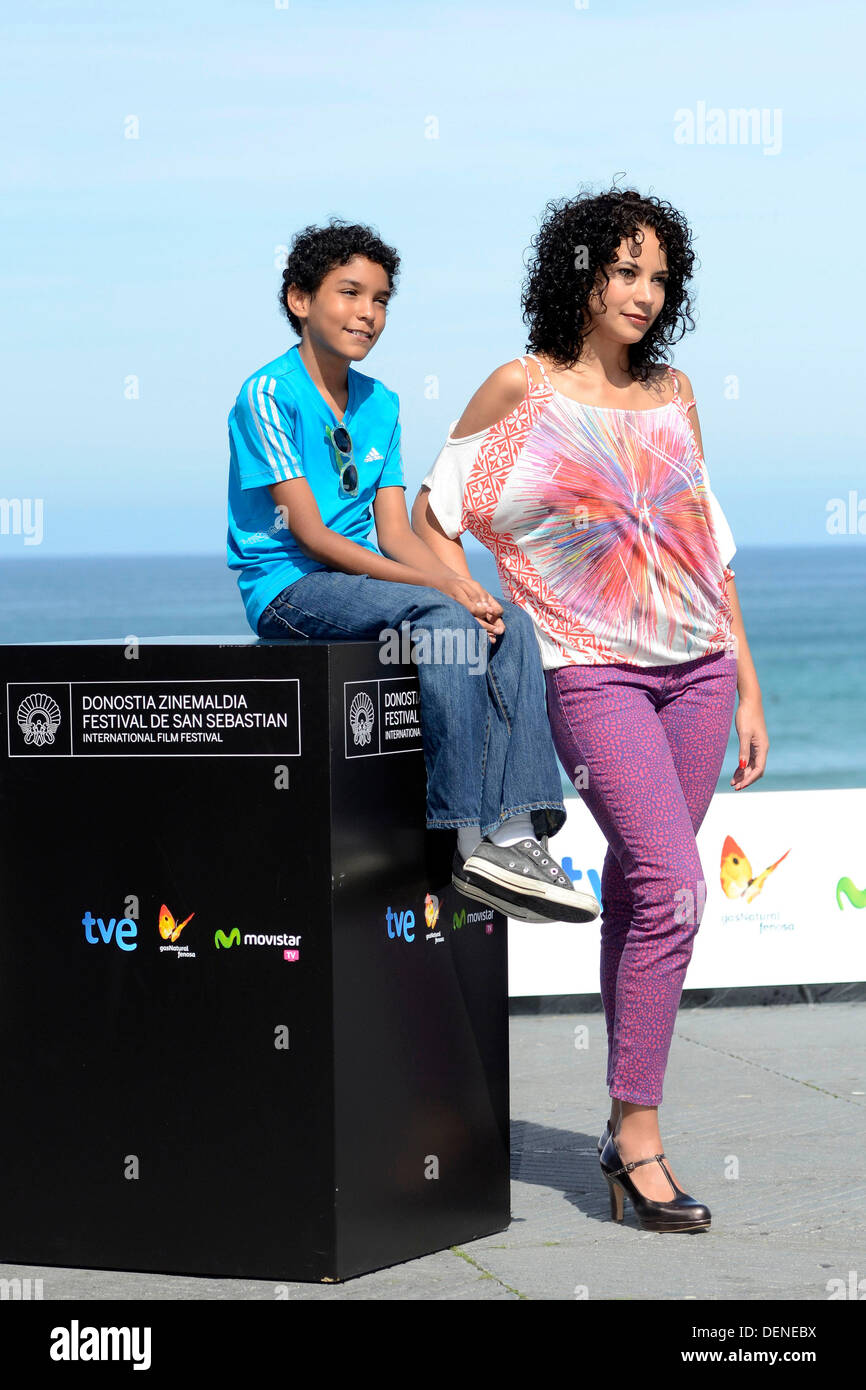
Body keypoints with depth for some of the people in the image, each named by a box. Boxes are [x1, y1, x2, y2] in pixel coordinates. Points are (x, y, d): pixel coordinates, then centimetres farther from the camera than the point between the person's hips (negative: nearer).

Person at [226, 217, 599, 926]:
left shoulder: (381, 405, 15)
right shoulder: (269, 394, -9)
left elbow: (396, 532, 10)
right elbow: (309, 534, -16)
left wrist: (457, 584, -13)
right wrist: (437, 585, -22)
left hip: (363, 583, 7)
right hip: (288, 590, -7)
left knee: (510, 622, -16)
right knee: (444, 621, -30)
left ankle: (515, 832, -26)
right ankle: (471, 839, -30)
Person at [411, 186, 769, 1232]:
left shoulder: (672, 393, 13)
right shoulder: (523, 390, 0)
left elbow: (709, 542, 16)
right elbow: (432, 516, 4)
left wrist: (748, 687, 14)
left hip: (697, 665, 5)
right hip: (592, 671, -5)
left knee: (638, 891, 8)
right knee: (672, 888, -15)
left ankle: (627, 1123, 17)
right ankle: (639, 1133, -7)